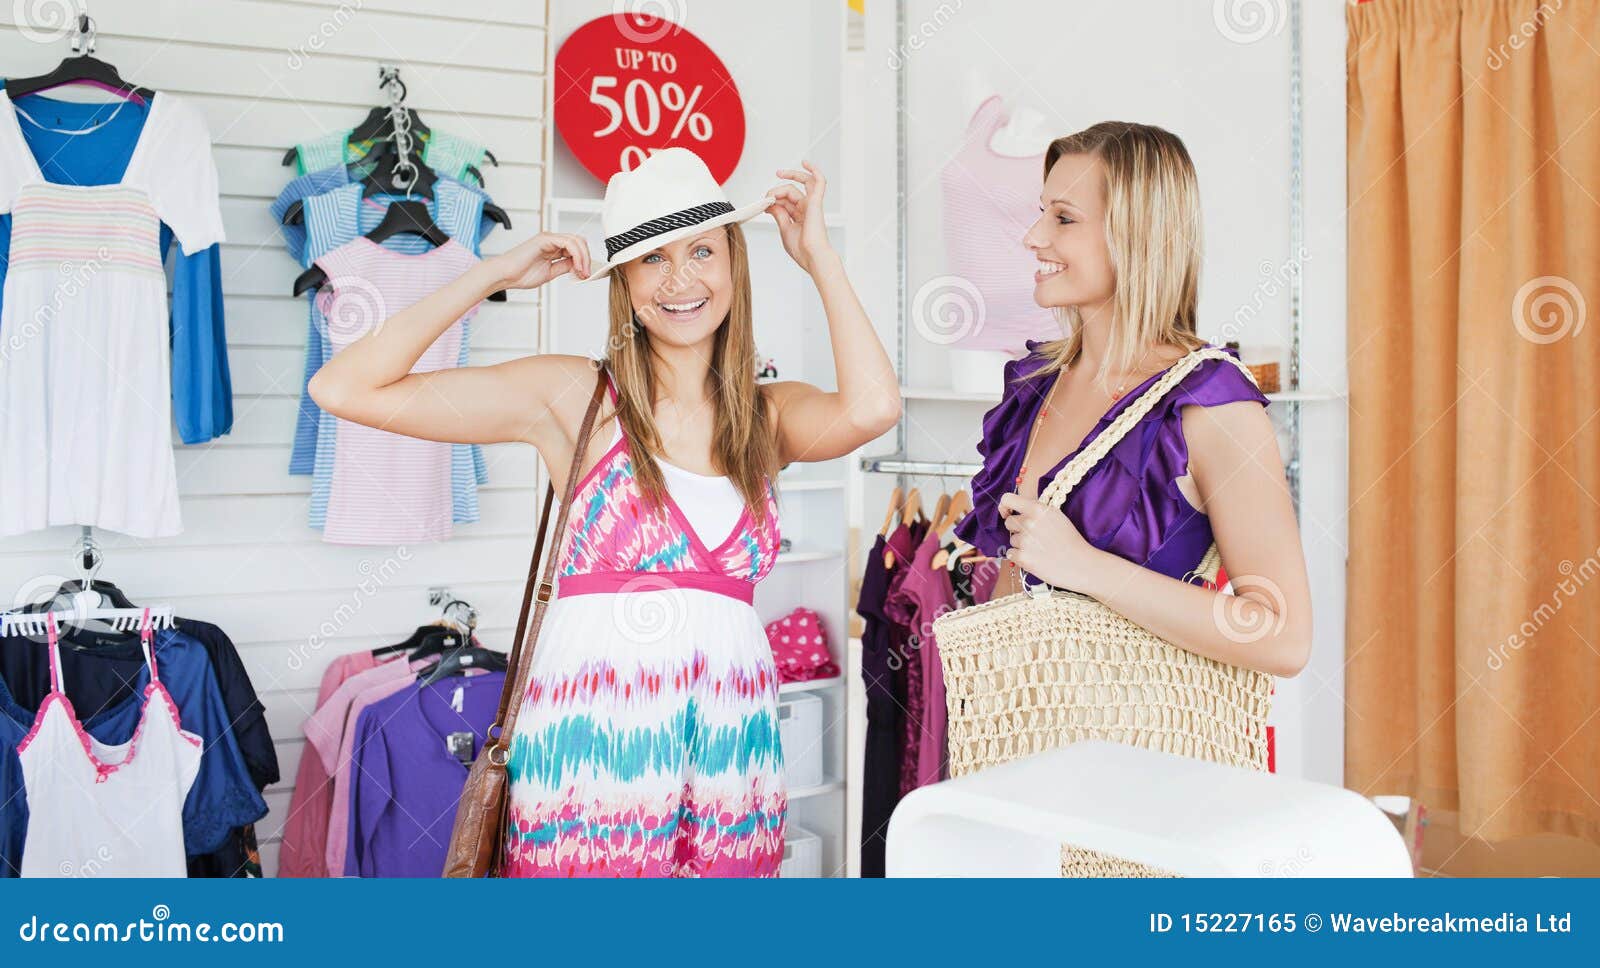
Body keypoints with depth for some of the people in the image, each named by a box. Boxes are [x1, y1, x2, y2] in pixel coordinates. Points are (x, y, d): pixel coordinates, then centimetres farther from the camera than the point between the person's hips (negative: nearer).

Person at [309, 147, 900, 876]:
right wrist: (495, 274, -1)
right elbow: (344, 390, -4)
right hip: (596, 744, -3)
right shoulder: (574, 397, 2)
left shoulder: (769, 414, 10)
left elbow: (870, 408, -13)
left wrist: (818, 257, 0)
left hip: (733, 749, 3)